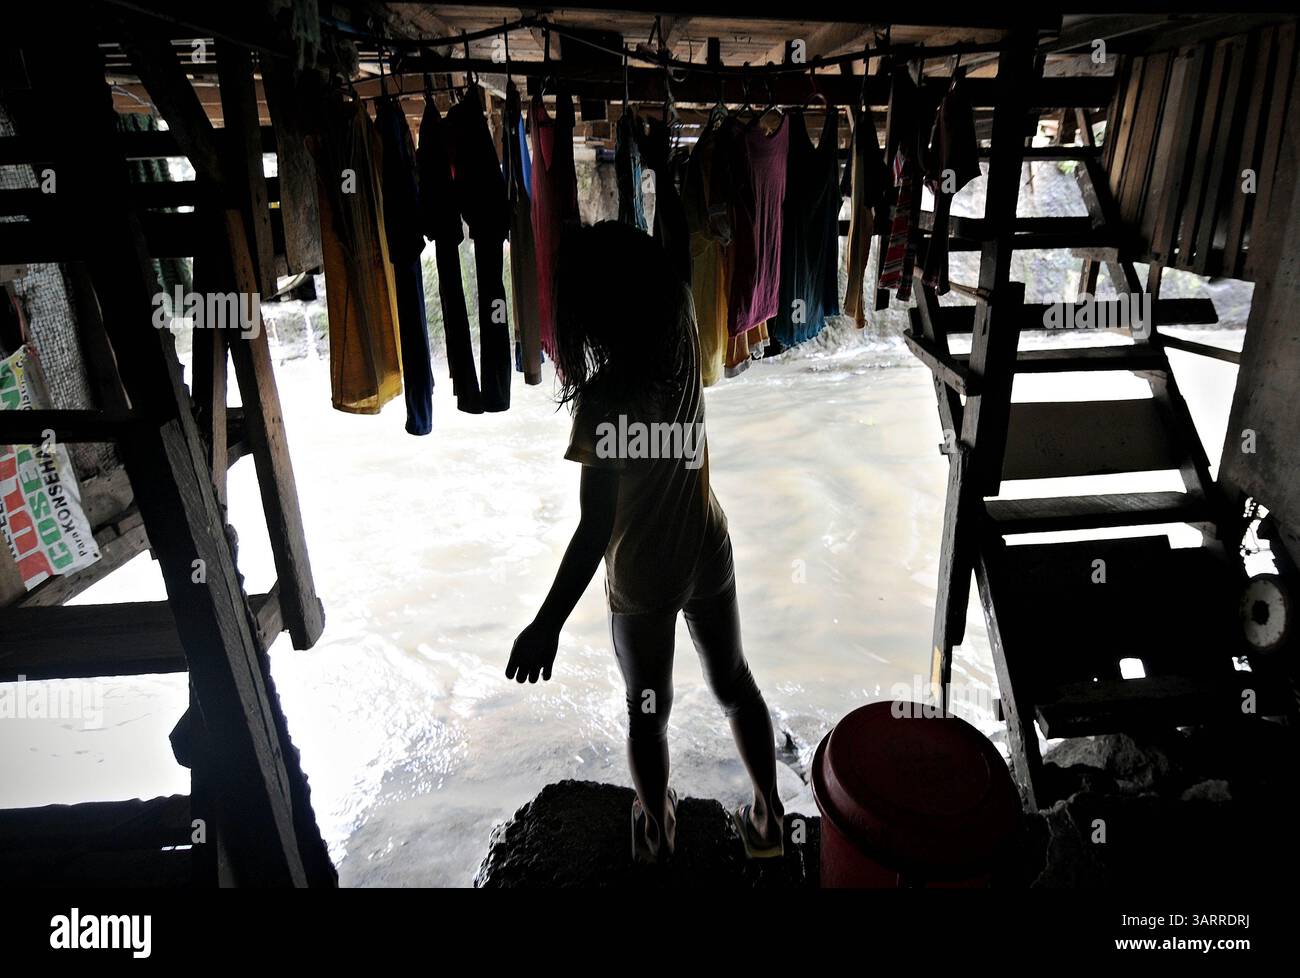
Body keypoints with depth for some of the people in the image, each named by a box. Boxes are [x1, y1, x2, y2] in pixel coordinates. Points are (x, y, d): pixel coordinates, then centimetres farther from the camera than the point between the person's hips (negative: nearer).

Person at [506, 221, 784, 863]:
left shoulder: (604, 398, -28)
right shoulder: (681, 352, -11)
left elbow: (595, 528, -28)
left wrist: (547, 625, -22)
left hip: (643, 580, -5)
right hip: (709, 554, 5)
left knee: (648, 710, 19)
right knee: (734, 683, 24)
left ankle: (656, 830, 43)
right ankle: (768, 818, 41)